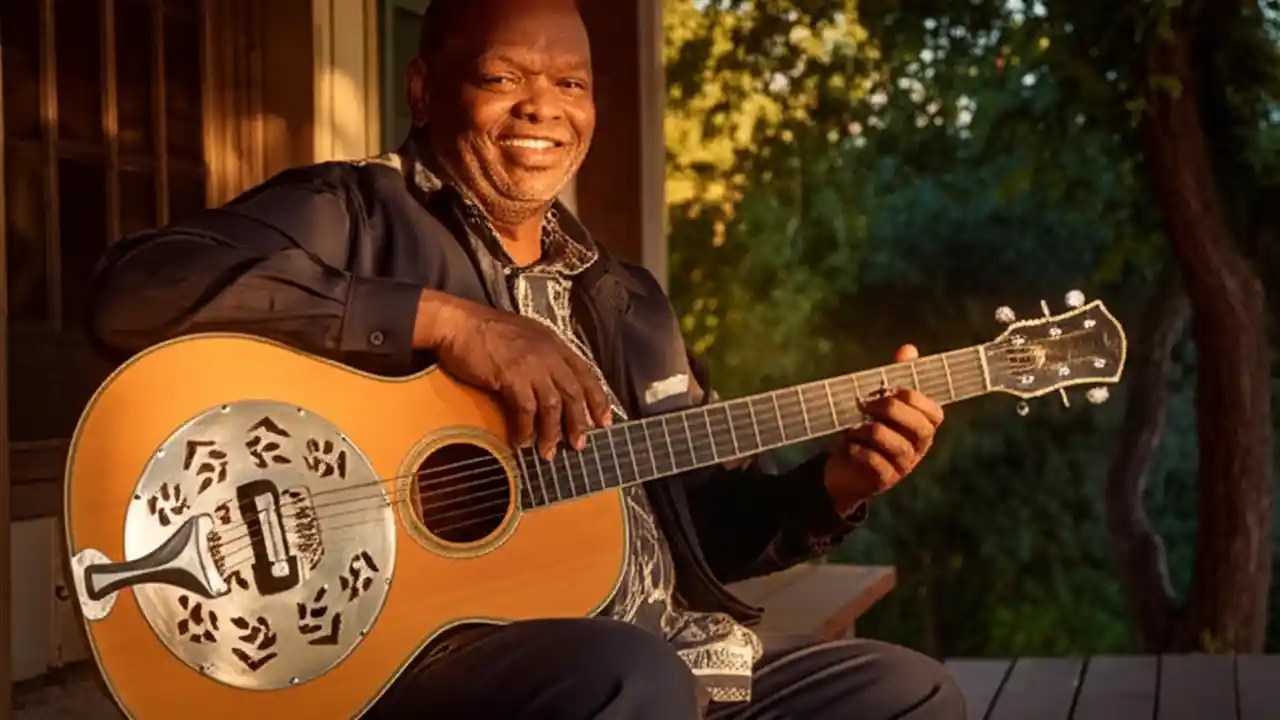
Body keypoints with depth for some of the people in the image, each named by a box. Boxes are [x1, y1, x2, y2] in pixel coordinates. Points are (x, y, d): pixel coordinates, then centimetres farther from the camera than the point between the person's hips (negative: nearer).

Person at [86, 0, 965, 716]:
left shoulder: (620, 294, 19)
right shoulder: (353, 213, -2)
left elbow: (699, 520, 23)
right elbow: (135, 289, -20)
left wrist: (834, 486, 1)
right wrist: (444, 318, -22)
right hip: (416, 648, -7)